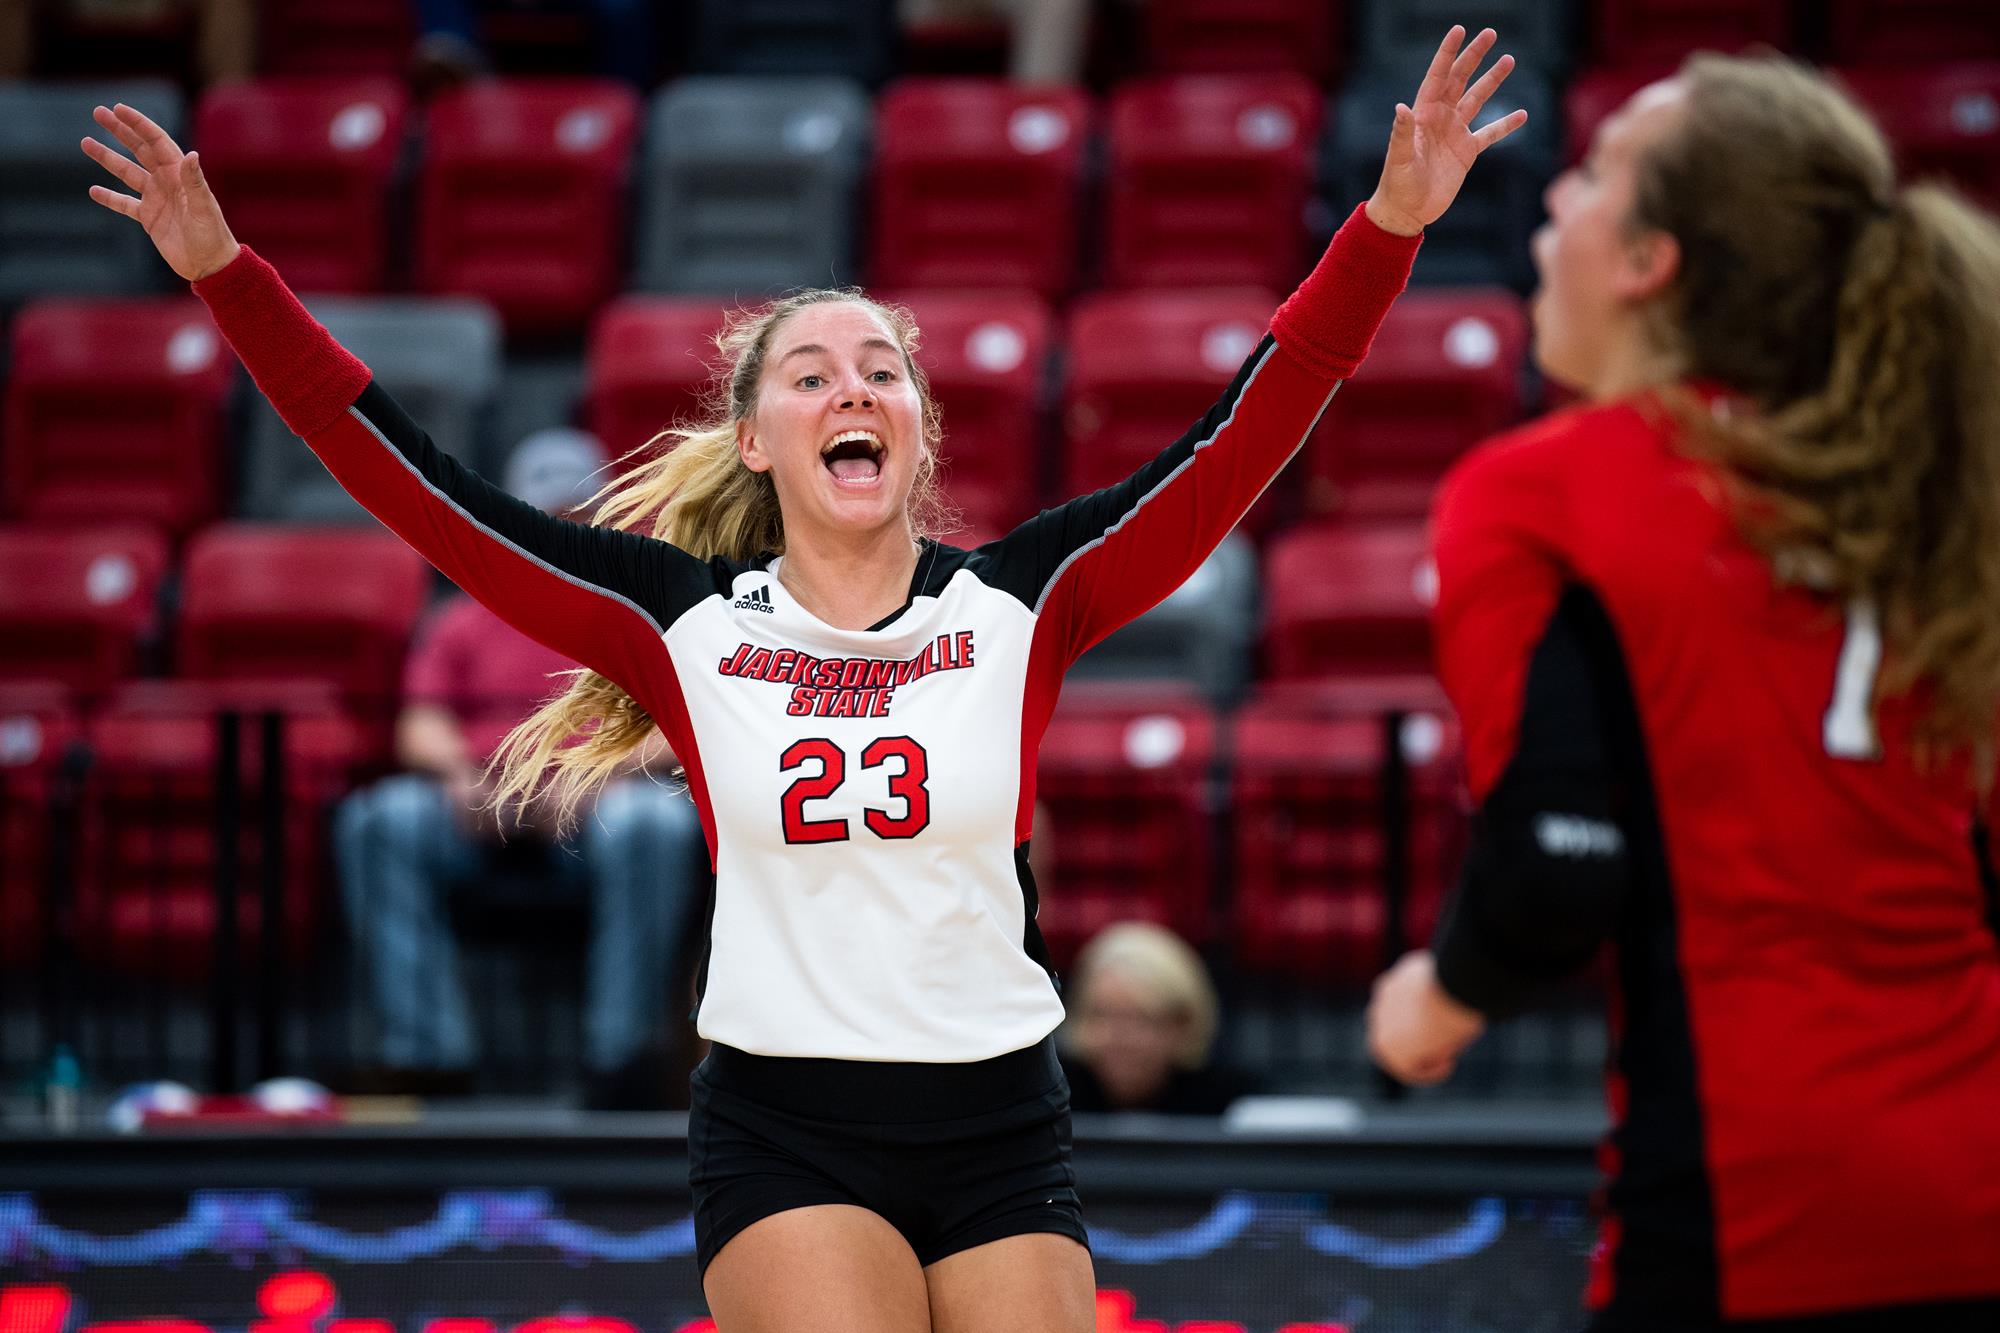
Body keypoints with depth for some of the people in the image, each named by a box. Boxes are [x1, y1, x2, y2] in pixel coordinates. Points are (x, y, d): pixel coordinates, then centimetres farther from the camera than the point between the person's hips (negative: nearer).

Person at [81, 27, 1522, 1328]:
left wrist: (1388, 227, -13)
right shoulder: (686, 623, 1)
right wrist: (227, 274, -4)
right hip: (783, 1132, -2)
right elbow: (423, 488, 0)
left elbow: (1237, 444, -4)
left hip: (1001, 1125, 2)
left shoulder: (1018, 601, 2)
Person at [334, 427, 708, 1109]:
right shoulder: (461, 623, 27)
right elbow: (421, 726, 13)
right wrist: (460, 775, -12)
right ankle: (426, 1054, -36)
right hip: (476, 814, 2)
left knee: (655, 821, -38)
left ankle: (621, 1052, -36)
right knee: (382, 820, -30)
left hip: (601, 805, -2)